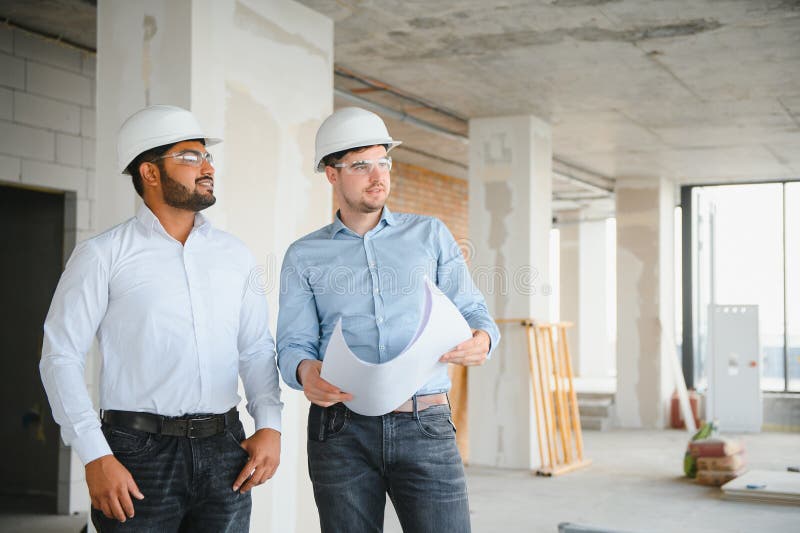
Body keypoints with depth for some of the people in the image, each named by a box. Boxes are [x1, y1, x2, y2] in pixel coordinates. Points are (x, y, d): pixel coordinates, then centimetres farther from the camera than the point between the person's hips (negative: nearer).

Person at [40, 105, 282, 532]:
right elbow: (61, 357, -6)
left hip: (224, 450, 4)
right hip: (141, 452, -4)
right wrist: (95, 456, -13)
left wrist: (270, 424, -2)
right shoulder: (103, 256, -3)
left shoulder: (234, 255, 10)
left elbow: (256, 348, 12)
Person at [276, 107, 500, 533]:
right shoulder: (305, 256, 11)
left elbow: (472, 313, 8)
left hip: (426, 425, 0)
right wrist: (306, 371, -21)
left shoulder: (431, 235, 13)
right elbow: (294, 345, 3)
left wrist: (482, 338, -16)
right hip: (342, 430, 0)